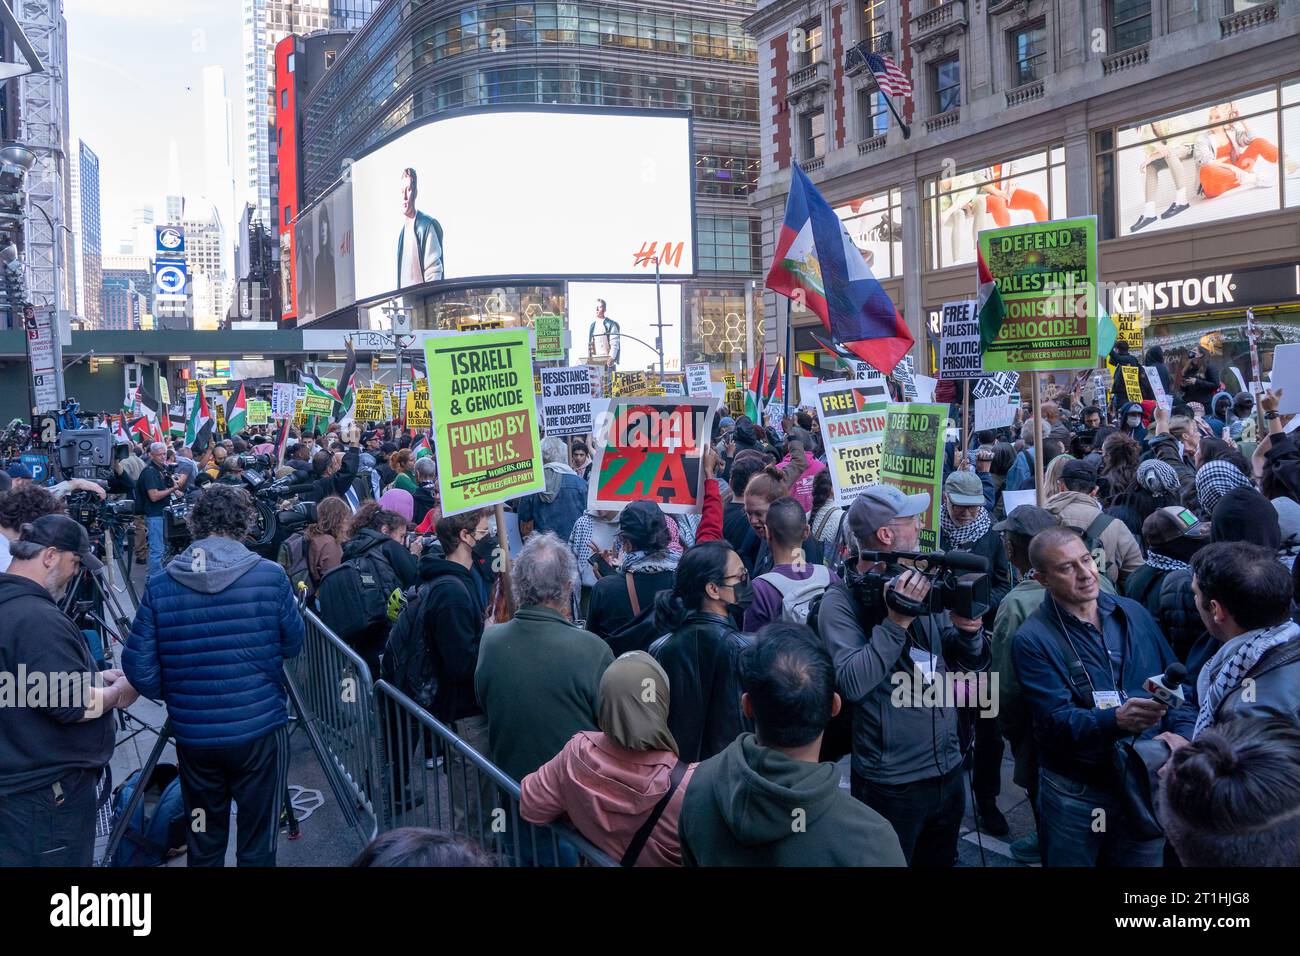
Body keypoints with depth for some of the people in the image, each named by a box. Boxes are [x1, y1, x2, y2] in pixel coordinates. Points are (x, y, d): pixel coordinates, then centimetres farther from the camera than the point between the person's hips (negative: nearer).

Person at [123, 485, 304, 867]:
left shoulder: (160, 585, -5)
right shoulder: (271, 575, -10)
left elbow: (139, 667, -3)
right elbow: (293, 645, 1)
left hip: (193, 734, 2)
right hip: (259, 729, -2)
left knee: (203, 846, 19)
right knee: (257, 845, 11)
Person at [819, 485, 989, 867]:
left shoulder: (920, 584, 3)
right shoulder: (841, 601, -13)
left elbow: (972, 665, 7)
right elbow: (850, 683, -26)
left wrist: (969, 630, -14)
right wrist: (896, 622, -27)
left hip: (948, 770, 6)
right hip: (890, 783, -6)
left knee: (940, 859, 21)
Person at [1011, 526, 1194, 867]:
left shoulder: (1134, 613, 4)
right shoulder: (1032, 640, -12)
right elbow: (1056, 721, -20)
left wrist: (1181, 731, -12)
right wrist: (1116, 720, -38)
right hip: (1075, 794, -4)